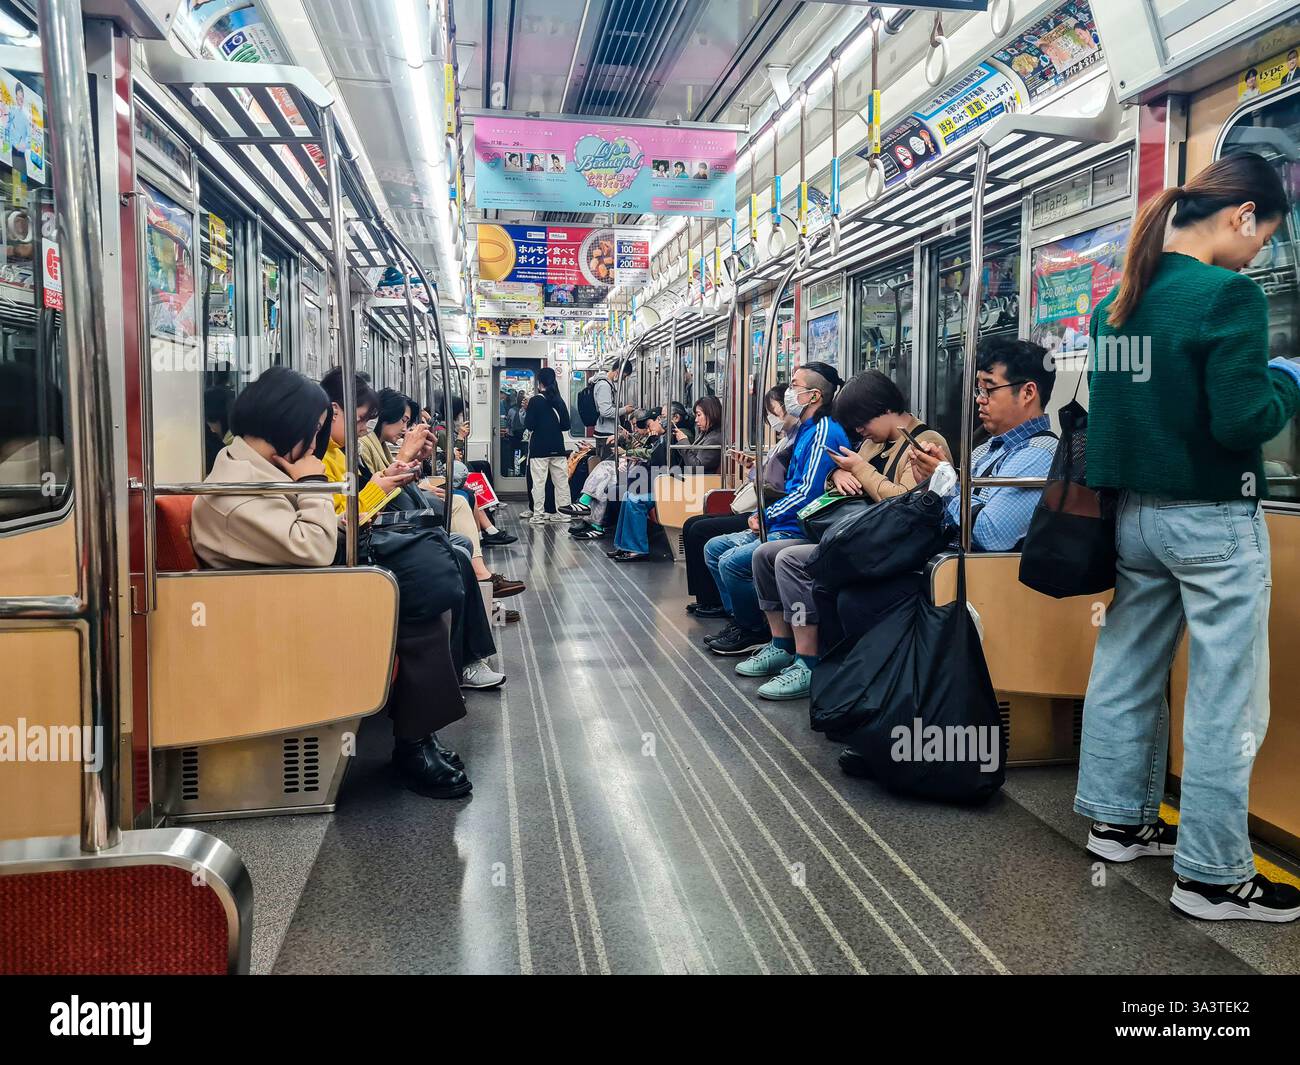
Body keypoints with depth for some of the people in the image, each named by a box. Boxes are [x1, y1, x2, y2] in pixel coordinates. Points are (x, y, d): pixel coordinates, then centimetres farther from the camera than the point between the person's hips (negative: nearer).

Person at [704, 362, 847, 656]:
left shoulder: (825, 433, -15)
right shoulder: (806, 430, 18)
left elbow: (808, 493, -23)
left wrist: (766, 516, -11)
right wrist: (764, 515, 6)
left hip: (803, 531, -11)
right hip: (783, 525, 11)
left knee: (732, 561, -23)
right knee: (714, 548, 10)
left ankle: (754, 631, -3)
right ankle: (741, 620, 12)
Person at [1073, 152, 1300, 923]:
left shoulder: (1118, 301, 8)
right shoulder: (1229, 294, -16)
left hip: (1134, 511, 8)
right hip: (1213, 521, -8)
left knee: (1127, 670, 17)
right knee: (1226, 698, 2)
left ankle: (1120, 818, 31)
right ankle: (1212, 875, 10)